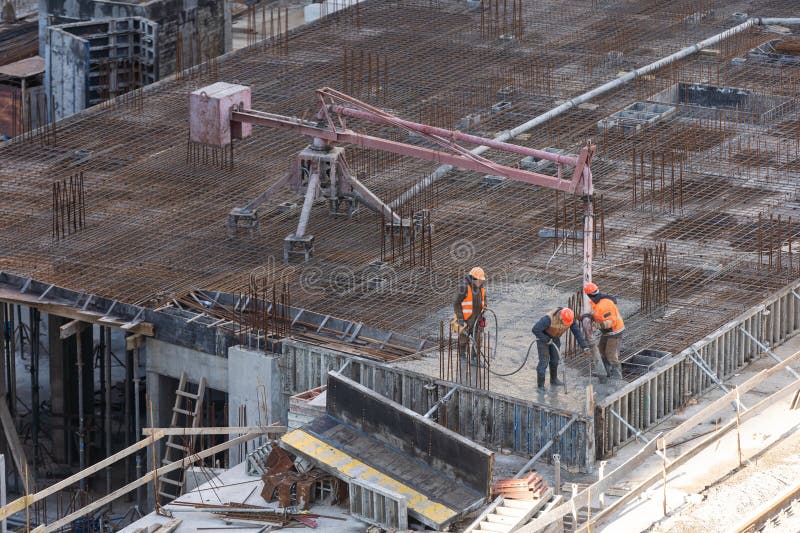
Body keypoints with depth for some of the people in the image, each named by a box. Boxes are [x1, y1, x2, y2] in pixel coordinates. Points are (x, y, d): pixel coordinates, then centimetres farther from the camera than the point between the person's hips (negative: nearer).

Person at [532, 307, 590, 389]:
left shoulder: (571, 319, -22)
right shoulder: (549, 319, -39)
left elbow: (577, 332, -15)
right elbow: (535, 329, -35)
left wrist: (584, 346, -21)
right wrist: (547, 339, -29)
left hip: (555, 338, 5)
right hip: (543, 337, -5)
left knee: (555, 359, 12)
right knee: (544, 360, -8)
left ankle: (554, 380, 31)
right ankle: (540, 385, 0)